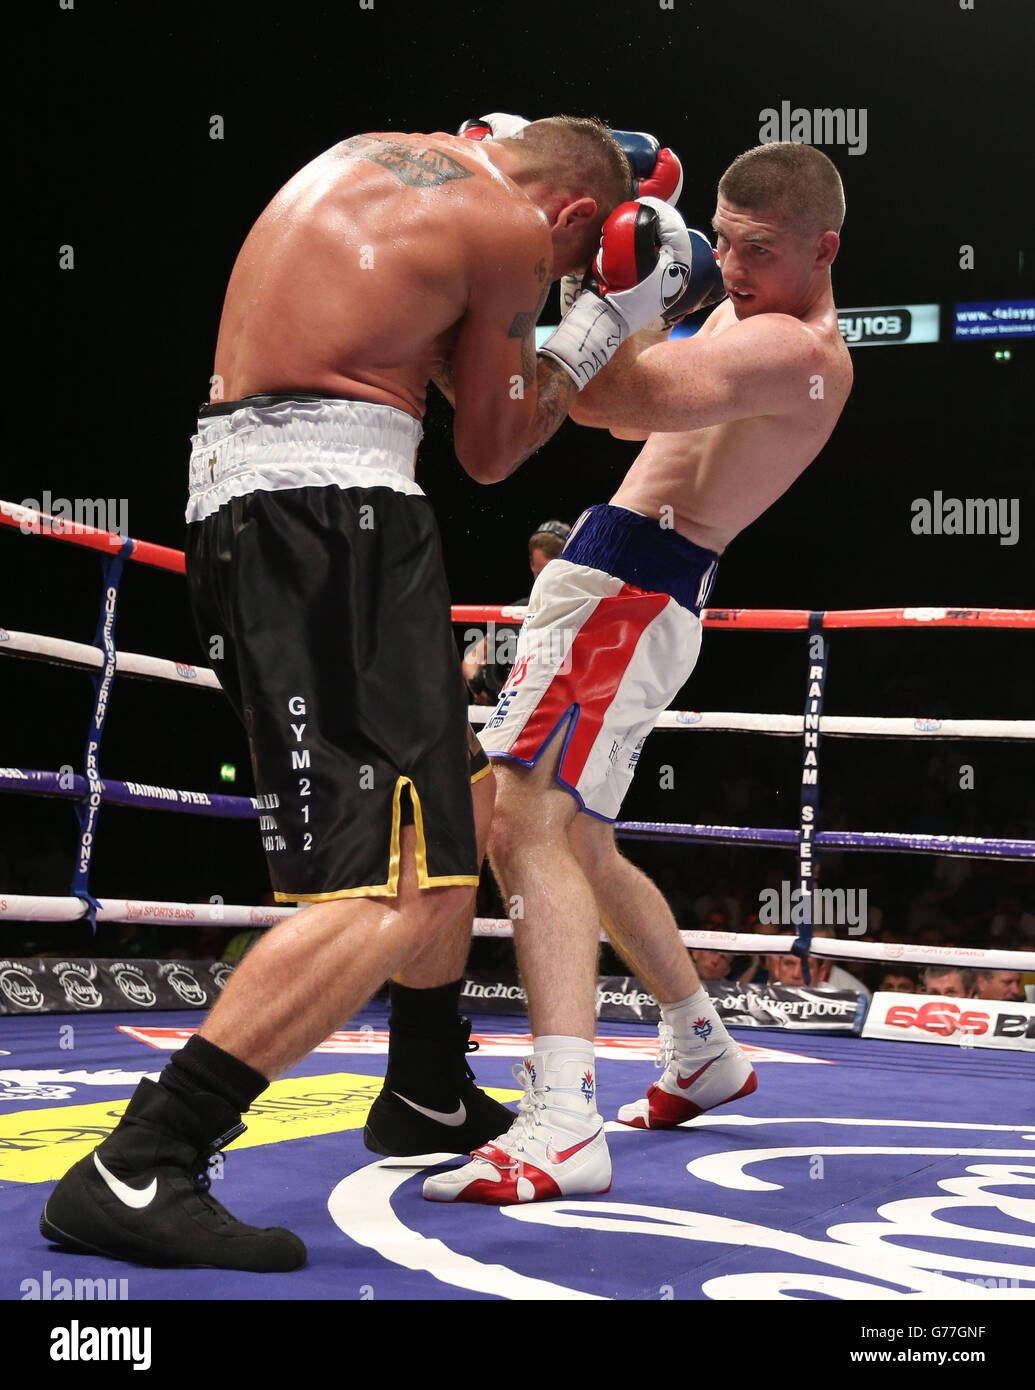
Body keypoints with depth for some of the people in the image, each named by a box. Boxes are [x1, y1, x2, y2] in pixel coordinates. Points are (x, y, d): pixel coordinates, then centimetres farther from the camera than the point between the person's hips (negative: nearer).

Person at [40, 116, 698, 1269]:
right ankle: (135, 1172, -23)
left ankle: (430, 1094, 37)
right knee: (400, 892, -16)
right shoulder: (505, 224, -3)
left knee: (463, 797, 25)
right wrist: (608, 320, 17)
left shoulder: (378, 156, 20)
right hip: (331, 502, -10)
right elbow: (489, 451, 7)